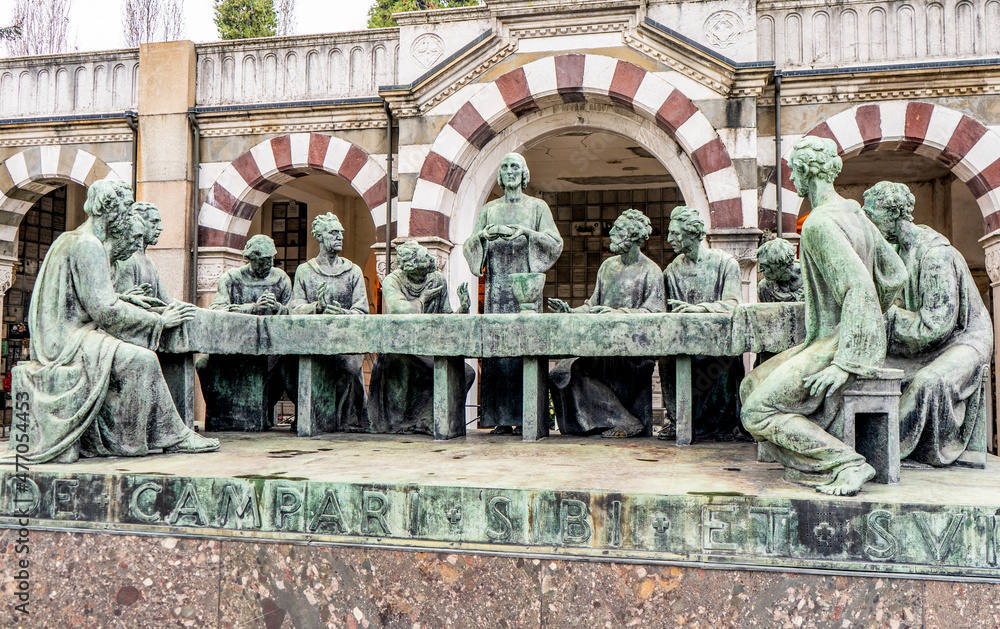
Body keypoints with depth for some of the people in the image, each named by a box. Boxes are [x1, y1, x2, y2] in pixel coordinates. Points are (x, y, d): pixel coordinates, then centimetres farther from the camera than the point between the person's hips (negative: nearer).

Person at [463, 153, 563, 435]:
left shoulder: (537, 207, 11)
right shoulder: (488, 209, 17)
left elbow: (555, 243, 0)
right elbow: (469, 247, 11)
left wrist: (527, 232, -16)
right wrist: (484, 234, -10)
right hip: (496, 284, 2)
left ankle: (523, 417, -5)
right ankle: (501, 418, -2)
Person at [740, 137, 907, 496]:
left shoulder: (819, 222, -17)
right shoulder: (854, 214, 13)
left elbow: (860, 288, -26)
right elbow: (895, 275, 19)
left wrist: (843, 364, -27)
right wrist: (866, 326, 29)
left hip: (840, 344, -10)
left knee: (757, 413, -13)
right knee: (753, 385, 13)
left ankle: (847, 463, -14)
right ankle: (811, 464, 7)